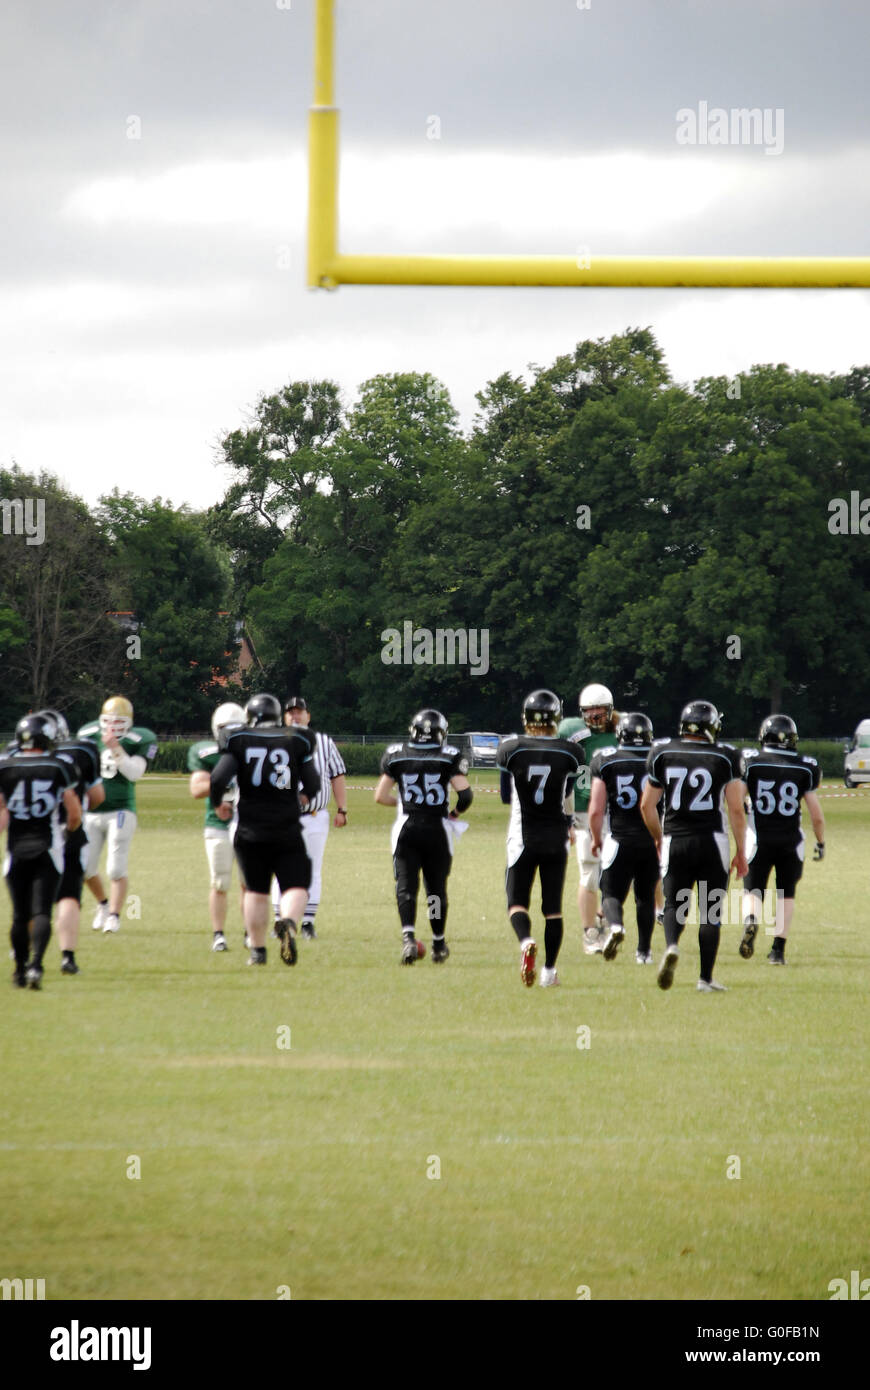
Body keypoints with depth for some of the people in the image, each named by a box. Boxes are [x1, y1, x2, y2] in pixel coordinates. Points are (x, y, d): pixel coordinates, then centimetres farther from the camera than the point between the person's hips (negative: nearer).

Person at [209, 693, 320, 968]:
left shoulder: (238, 740, -1)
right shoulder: (296, 741, 2)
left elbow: (219, 778, -11)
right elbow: (312, 785, 3)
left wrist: (218, 803, 9)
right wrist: (306, 797, 26)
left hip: (251, 829, 0)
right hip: (287, 829, 0)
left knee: (255, 891, 12)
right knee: (295, 887, 2)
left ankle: (257, 949, 14)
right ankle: (288, 921, -28)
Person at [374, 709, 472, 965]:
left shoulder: (396, 755, 2)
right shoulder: (450, 757, -2)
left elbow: (380, 796, 4)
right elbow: (465, 794, -10)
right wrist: (456, 812, 10)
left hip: (407, 829, 0)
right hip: (437, 829, 0)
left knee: (406, 886, -3)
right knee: (436, 888, 13)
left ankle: (409, 937, -24)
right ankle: (439, 944, 25)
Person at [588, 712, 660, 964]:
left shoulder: (605, 761, -3)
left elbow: (596, 809, -4)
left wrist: (596, 839, 12)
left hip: (619, 841, -2)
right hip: (652, 841, 2)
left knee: (612, 893, 5)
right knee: (646, 896, 18)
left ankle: (615, 925, -26)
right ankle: (644, 951, 23)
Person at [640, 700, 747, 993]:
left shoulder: (662, 753, 2)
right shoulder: (725, 757, -3)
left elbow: (647, 805, 6)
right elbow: (736, 808, -4)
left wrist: (658, 838, 22)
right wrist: (741, 851, 6)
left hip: (675, 841, 1)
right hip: (712, 840, -1)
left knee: (674, 904, 11)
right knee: (710, 911, 8)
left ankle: (671, 946, -19)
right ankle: (706, 978, 7)